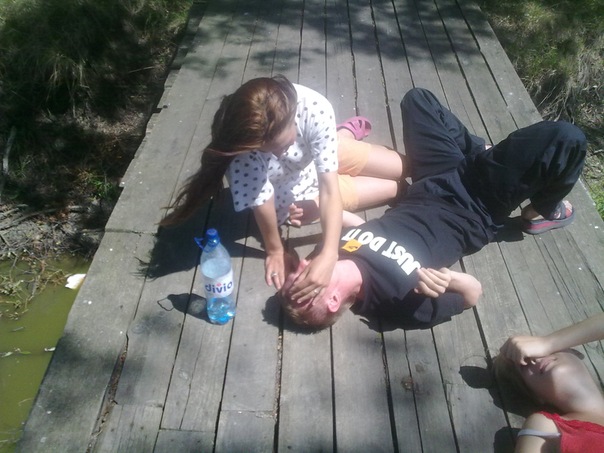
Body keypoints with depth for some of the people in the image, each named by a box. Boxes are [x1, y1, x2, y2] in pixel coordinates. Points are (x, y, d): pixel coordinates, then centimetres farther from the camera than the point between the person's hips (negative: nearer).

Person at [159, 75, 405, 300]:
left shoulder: (315, 108, -40)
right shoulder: (242, 148, -42)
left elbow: (329, 188, -40)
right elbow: (261, 201, -30)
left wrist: (328, 254, -47)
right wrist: (275, 251, -17)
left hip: (321, 158, 2)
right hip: (291, 190, -1)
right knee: (393, 187, 0)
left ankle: (346, 134, 35)